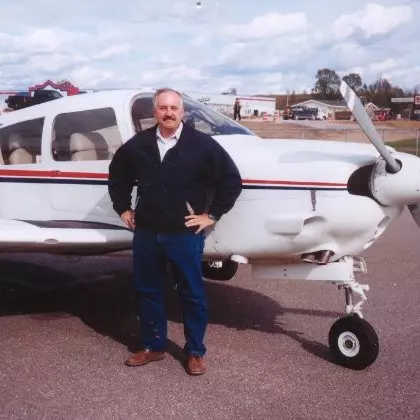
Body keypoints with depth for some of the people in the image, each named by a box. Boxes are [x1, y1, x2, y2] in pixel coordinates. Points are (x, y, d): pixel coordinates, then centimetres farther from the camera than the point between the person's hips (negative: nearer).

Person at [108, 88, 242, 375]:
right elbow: (117, 175, 21)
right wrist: (123, 208, 15)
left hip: (185, 235, -3)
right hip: (146, 234, 4)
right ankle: (153, 346, 31)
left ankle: (195, 352, 22)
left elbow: (232, 180, -5)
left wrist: (212, 214, -6)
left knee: (192, 295, 7)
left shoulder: (202, 145, -7)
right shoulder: (138, 144, 4)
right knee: (148, 292, 14)